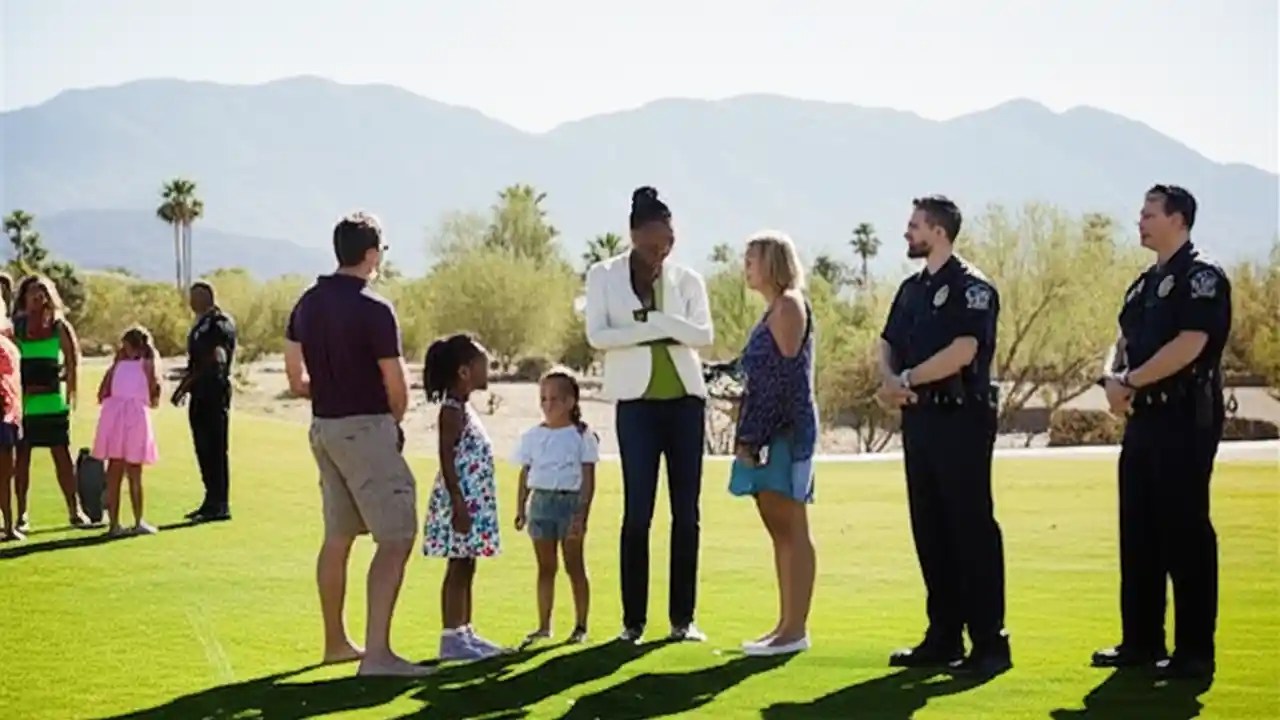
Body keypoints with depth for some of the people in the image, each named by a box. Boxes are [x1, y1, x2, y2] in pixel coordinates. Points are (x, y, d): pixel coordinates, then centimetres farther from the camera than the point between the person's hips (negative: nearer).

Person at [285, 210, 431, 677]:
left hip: (324, 428, 8)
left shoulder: (307, 304, 7)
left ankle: (336, 642, 28)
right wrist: (392, 421, 7)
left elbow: (297, 381, 13)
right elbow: (397, 389, -12)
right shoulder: (374, 310, -16)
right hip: (366, 428, -8)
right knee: (396, 538, -7)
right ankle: (377, 652, -14)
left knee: (338, 537, 18)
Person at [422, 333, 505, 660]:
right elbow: (446, 460, -19)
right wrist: (458, 504, -23)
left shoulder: (464, 408, 16)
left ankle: (464, 633, 19)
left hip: (474, 500, 10)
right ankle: (451, 637, -2)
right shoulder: (452, 410, -13)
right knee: (458, 569, -6)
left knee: (466, 568, 13)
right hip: (461, 500, -10)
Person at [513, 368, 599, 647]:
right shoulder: (532, 436, 9)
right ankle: (544, 626, 12)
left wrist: (582, 513, -12)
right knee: (545, 567, 8)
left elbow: (588, 479, -5)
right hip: (541, 501, 4)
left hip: (569, 501, -4)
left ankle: (581, 626, 8)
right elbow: (525, 474, 12)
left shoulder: (582, 435, -3)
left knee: (574, 565, 2)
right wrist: (521, 508, 5)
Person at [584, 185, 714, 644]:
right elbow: (597, 336, -9)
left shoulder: (686, 278, 7)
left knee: (686, 511, 2)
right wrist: (654, 330, -13)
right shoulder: (604, 276, 3)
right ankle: (633, 620, 1)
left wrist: (653, 319, -18)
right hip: (636, 401, -2)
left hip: (685, 399, 2)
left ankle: (683, 618, 8)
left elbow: (704, 335, -7)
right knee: (637, 512, -4)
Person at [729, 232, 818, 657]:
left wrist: (756, 435, -17)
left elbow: (787, 375, -16)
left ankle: (796, 629, -6)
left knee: (791, 529, -8)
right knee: (779, 529, 10)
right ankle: (786, 625, 13)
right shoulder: (775, 310, 19)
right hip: (767, 430, 10)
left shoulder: (789, 306, -9)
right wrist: (749, 435, 15)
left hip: (785, 429, -10)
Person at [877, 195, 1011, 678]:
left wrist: (906, 379, -13)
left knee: (972, 529, -6)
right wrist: (890, 380, -8)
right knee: (929, 531, 10)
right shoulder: (911, 289, 17)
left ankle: (990, 642, -3)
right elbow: (888, 344, 13)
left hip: (961, 420, -8)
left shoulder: (972, 287, -8)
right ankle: (944, 636, 18)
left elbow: (963, 351, -19)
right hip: (919, 419, 8)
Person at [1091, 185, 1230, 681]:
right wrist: (1112, 378, -5)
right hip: (1144, 418, 9)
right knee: (1138, 531, 11)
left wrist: (1131, 383, -15)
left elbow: (1189, 346, -20)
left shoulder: (1202, 277, -9)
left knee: (1185, 532, -6)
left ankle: (1196, 649, -1)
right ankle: (1141, 641, 19)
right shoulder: (1145, 284, 18)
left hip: (1185, 418, -9)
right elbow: (1124, 342, 17)